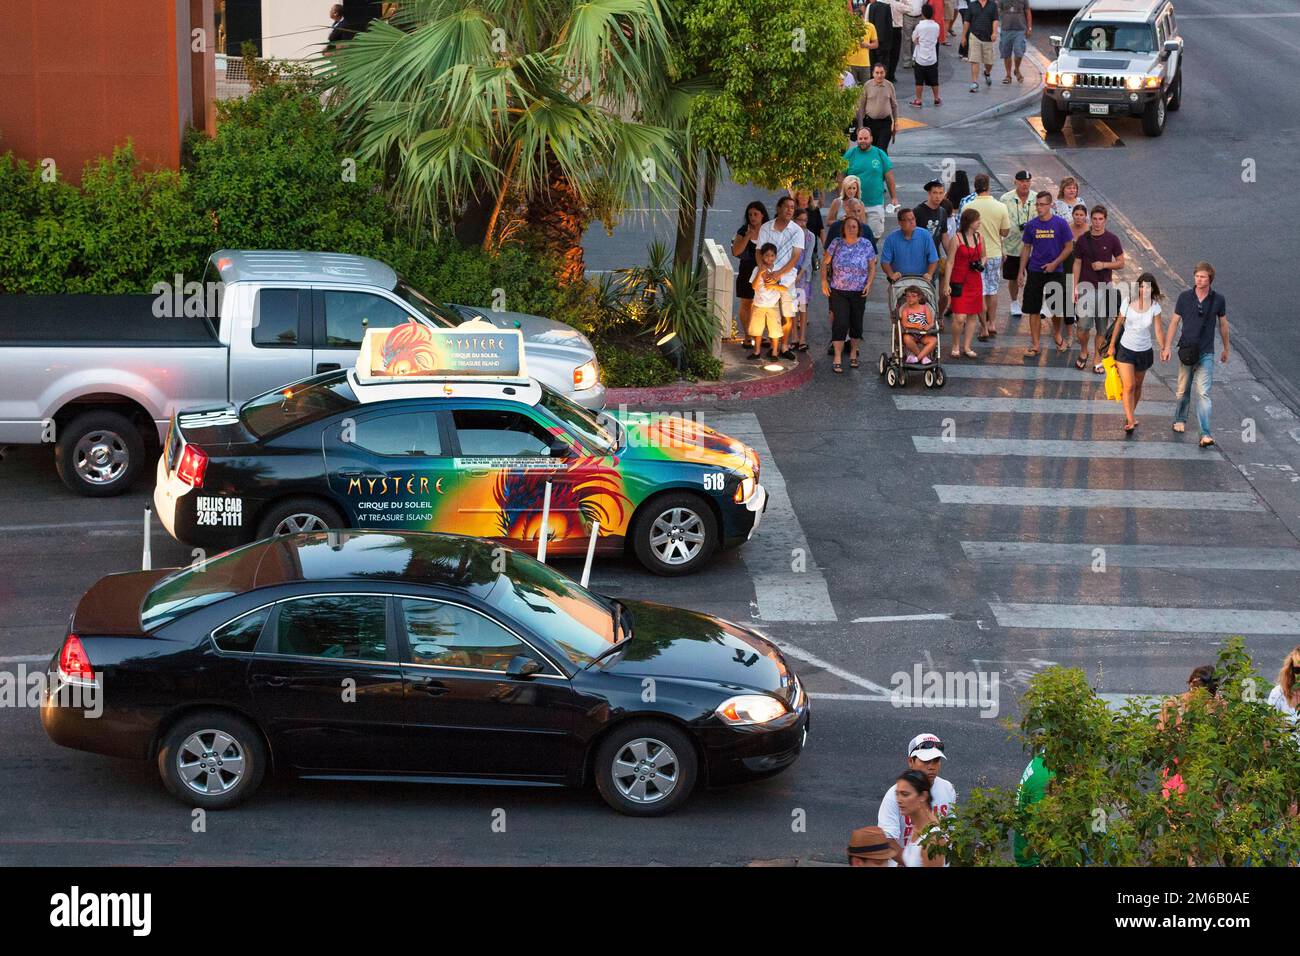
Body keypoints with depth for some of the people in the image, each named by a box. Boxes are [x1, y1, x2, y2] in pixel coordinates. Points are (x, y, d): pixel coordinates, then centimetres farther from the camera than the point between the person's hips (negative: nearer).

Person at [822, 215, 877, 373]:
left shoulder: (866, 245, -1)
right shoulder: (836, 243, -1)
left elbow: (872, 267, 3)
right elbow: (826, 263, 6)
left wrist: (869, 284, -10)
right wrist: (824, 281, -2)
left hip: (859, 292, 1)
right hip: (838, 291, -1)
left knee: (856, 323, 9)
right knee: (840, 323, -9)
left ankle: (853, 354, 26)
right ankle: (837, 359, -7)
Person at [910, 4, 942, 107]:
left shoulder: (919, 26, -14)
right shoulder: (936, 26, -4)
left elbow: (914, 39, -6)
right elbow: (937, 38, 8)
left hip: (920, 59, -3)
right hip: (932, 58, 3)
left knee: (919, 81, 5)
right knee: (934, 80, 14)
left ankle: (918, 100, 9)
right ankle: (937, 99, 21)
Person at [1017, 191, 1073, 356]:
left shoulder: (1061, 224, -6)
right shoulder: (1031, 225, 1)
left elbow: (1069, 246, -2)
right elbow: (1026, 249, 9)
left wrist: (1054, 263, -12)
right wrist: (1021, 272, 6)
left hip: (1055, 272, -2)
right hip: (1034, 272, 2)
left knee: (1056, 308, 10)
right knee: (1034, 310, 1)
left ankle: (1057, 335, 35)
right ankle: (1035, 344, 7)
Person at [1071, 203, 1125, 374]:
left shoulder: (1112, 239, -1)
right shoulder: (1082, 240, 1)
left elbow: (1121, 263, 4)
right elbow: (1077, 264, 5)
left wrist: (1104, 264, -14)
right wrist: (1075, 288, 0)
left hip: (1104, 288, 0)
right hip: (1085, 287, 0)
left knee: (1102, 328, 4)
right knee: (1083, 325, -8)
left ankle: (1097, 360, 15)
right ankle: (1083, 352, 18)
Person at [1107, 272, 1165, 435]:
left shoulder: (1154, 307, -9)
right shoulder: (1129, 303, -9)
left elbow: (1158, 330, -9)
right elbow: (1119, 324, 2)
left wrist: (1163, 349, -18)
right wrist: (1112, 345, 7)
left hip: (1144, 351, 1)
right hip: (1125, 349, -1)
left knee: (1137, 386, 15)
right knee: (1129, 386, -10)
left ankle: (1129, 416, 33)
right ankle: (1130, 422, -10)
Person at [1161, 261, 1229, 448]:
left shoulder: (1218, 300, -3)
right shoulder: (1185, 297, -3)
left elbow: (1223, 324, 11)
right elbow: (1174, 322, 5)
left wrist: (1226, 349, 19)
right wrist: (1167, 346, 1)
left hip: (1206, 353, -1)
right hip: (1186, 351, 1)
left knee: (1203, 393, -11)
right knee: (1183, 390, 15)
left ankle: (1205, 434, -16)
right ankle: (1180, 420, 40)